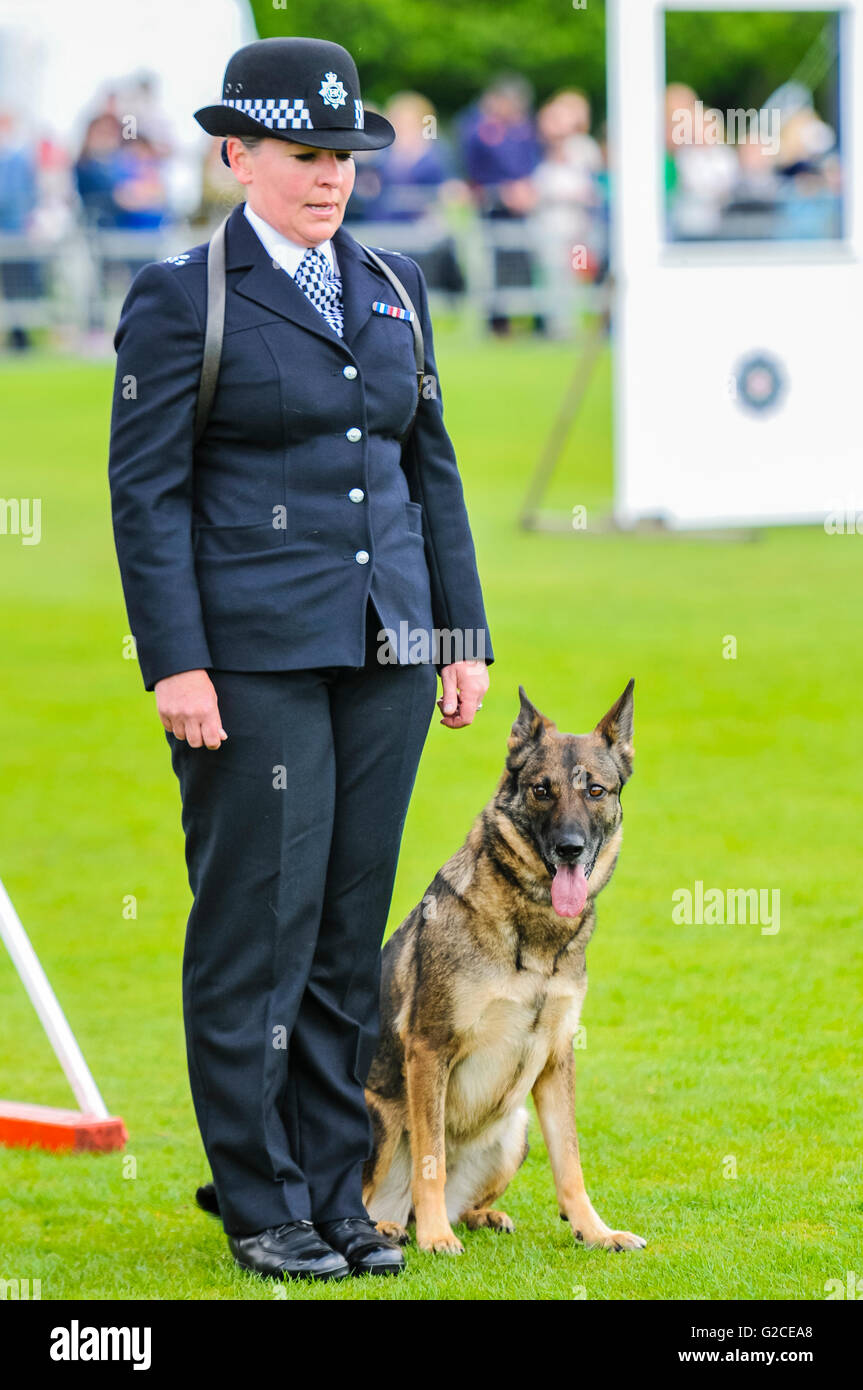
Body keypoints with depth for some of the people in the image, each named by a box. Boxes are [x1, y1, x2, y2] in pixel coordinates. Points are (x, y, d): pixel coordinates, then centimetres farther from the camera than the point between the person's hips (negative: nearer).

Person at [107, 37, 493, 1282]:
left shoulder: (391, 289, 13)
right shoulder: (180, 300, -4)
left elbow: (430, 468, 16)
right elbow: (146, 492, -7)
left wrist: (465, 638, 11)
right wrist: (174, 666, -14)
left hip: (383, 651, 5)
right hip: (251, 655, -5)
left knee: (352, 931, 7)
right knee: (258, 924, -4)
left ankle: (336, 1195, 13)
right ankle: (261, 1209, 4)